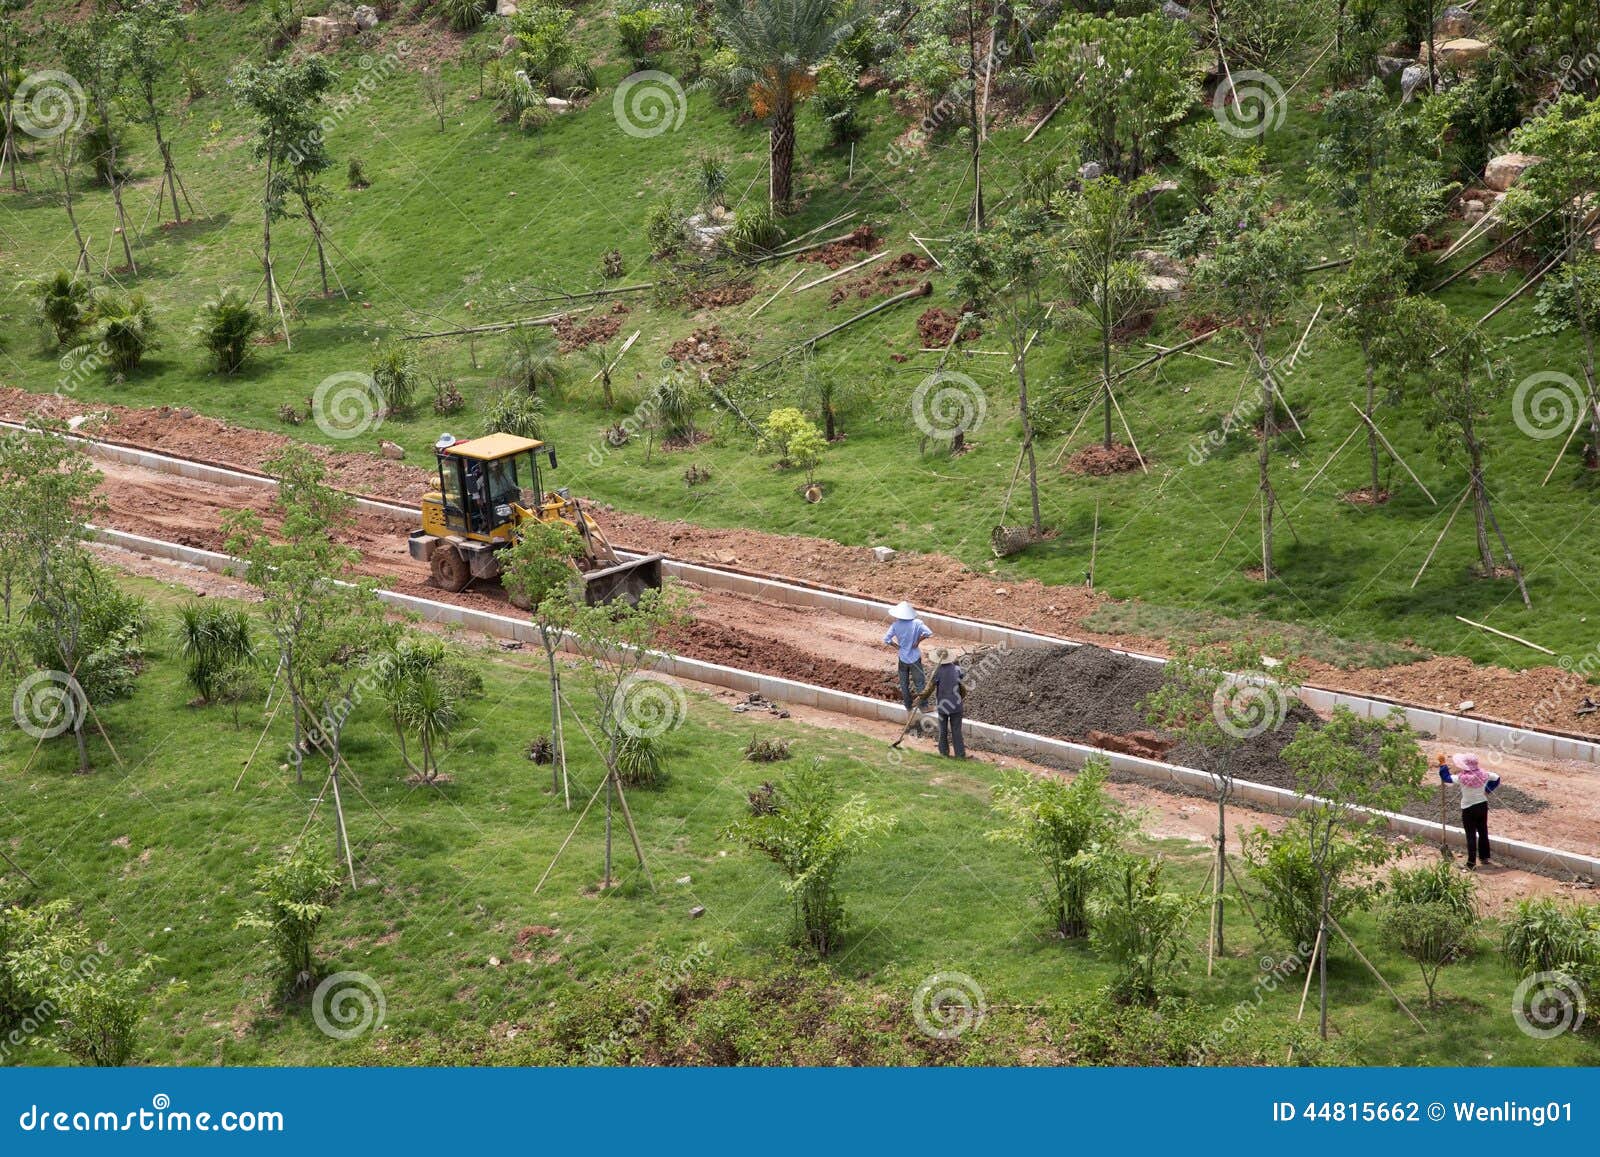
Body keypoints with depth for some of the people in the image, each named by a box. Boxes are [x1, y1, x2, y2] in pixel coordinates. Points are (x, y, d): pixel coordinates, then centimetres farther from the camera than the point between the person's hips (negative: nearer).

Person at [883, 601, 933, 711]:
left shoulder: (895, 625, -11)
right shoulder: (917, 623, -15)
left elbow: (886, 640, -14)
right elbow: (929, 633, -26)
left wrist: (898, 645, 1)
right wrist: (918, 640, -10)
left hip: (903, 658, 2)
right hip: (915, 658, -2)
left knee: (904, 683, 18)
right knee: (920, 682, 10)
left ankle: (907, 705, 29)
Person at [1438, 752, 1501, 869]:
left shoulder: (1462, 777, -22)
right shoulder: (1483, 774, -8)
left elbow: (1446, 778, -13)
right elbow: (1496, 778, 7)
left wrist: (1442, 764, -5)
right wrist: (1487, 790, 12)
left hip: (1468, 809, -5)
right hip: (1483, 806, 5)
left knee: (1471, 835, -1)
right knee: (1483, 832, 19)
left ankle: (1471, 863, -1)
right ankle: (1484, 857, 32)